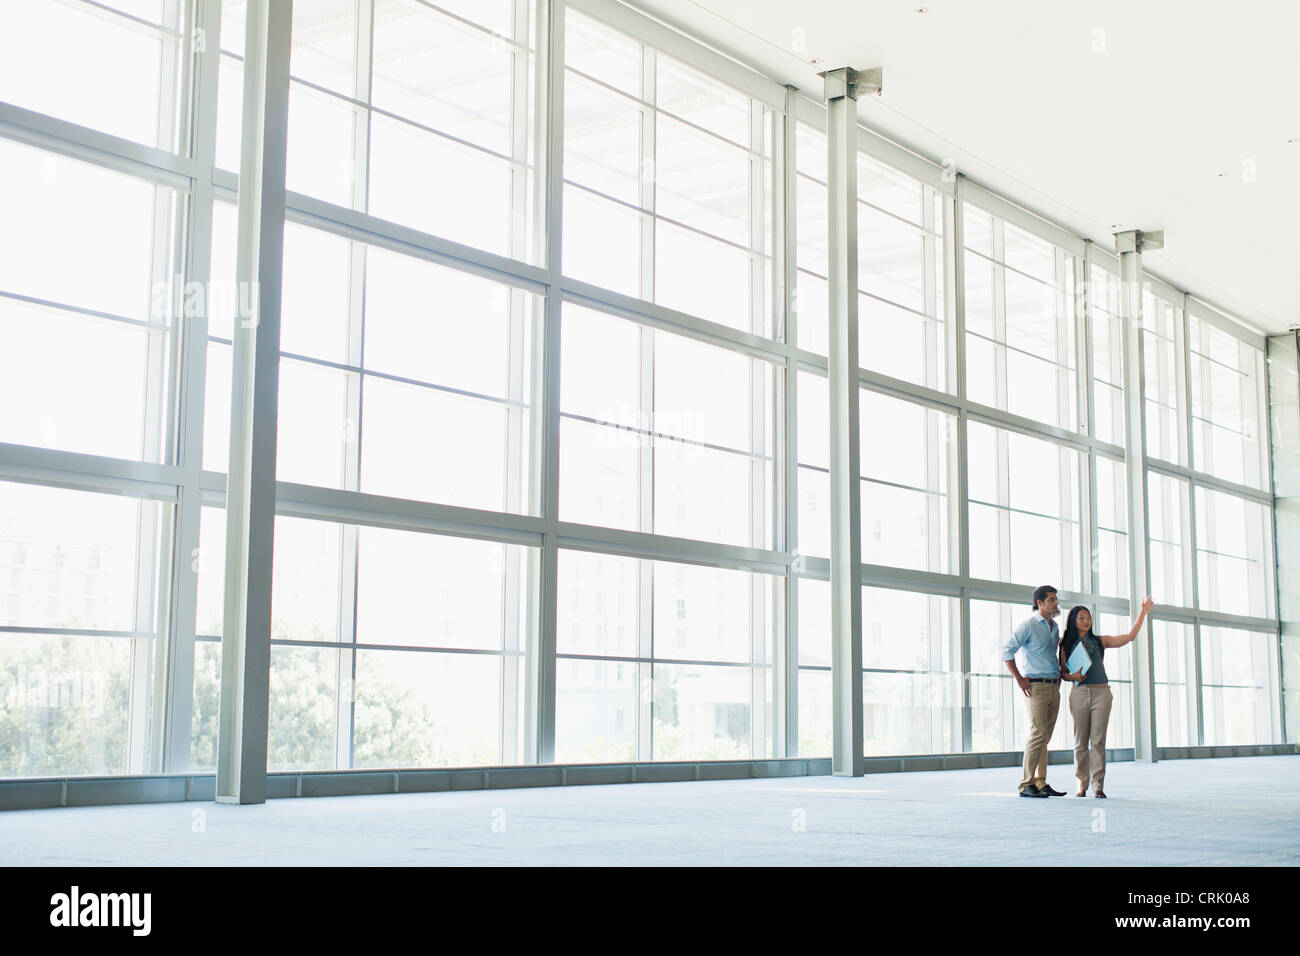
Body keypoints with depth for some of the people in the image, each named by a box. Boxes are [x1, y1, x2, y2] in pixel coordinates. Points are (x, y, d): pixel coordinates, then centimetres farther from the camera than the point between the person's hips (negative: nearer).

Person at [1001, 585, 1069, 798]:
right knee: (1038, 734, -13)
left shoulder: (1054, 627, 17)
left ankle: (1041, 783, 10)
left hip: (1053, 687, 7)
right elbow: (1007, 650, -11)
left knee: (1044, 738, 7)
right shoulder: (1028, 625, -6)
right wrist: (1019, 679, -13)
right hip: (1036, 686, -7)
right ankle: (1026, 784, -11)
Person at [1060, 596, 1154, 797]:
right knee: (1080, 742, 0)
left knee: (1098, 741, -4)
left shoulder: (1100, 641, 11)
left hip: (1101, 692, 0)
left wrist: (1143, 613, 1)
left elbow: (1130, 637, 6)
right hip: (1079, 693, 0)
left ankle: (1098, 785, -3)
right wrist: (1073, 676, -11)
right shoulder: (1067, 645, 10)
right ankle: (1082, 785, 6)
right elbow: (1063, 672, 11)